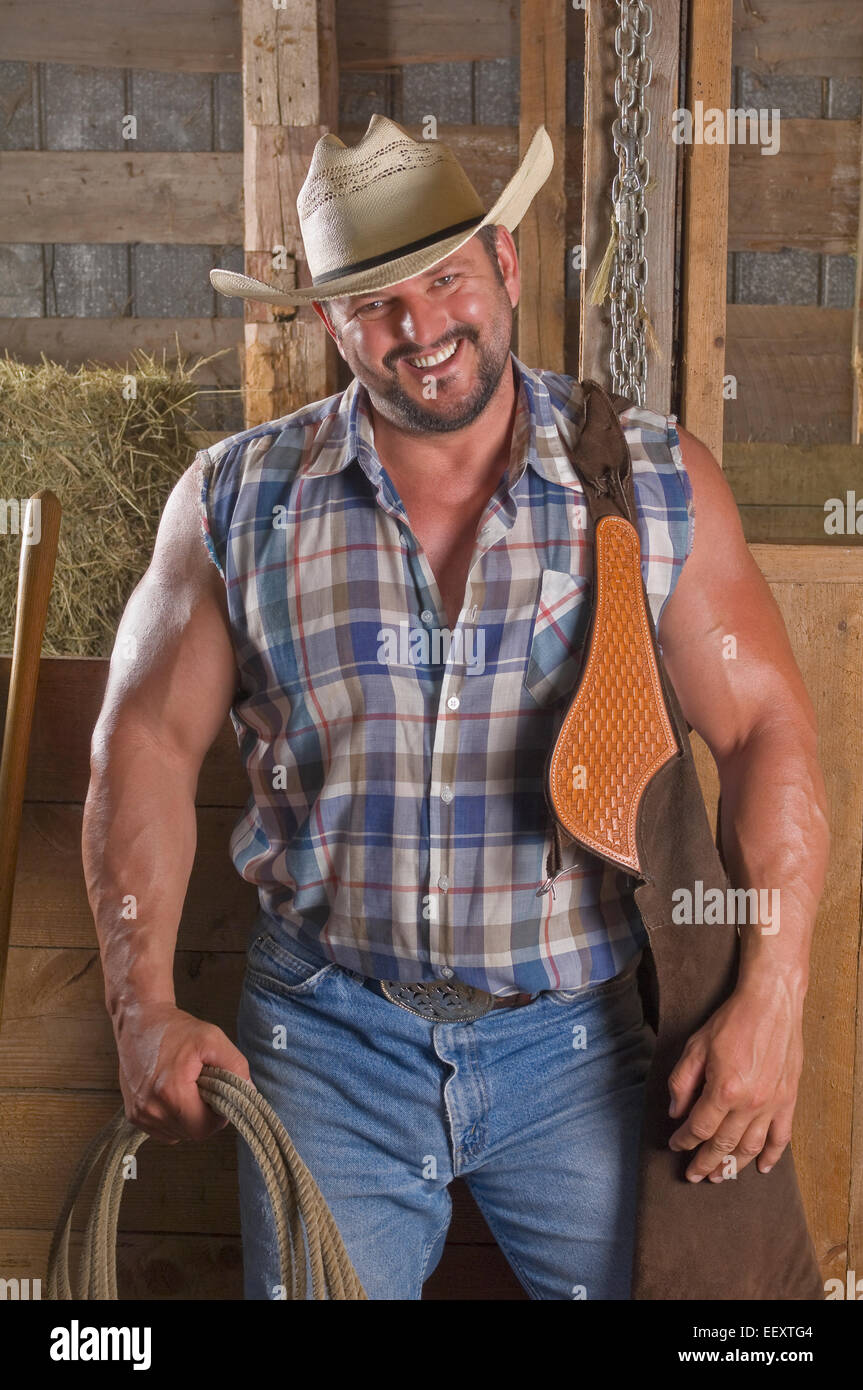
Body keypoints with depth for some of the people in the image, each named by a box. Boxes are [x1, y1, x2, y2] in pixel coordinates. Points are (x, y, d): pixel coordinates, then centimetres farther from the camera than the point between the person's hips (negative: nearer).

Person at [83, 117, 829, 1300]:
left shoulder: (657, 483, -3)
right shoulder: (237, 504, -2)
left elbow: (768, 732, -2)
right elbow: (149, 743, 0)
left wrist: (771, 995, -12)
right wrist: (146, 1011, -8)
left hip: (576, 1038, 0)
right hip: (328, 1036, 0)